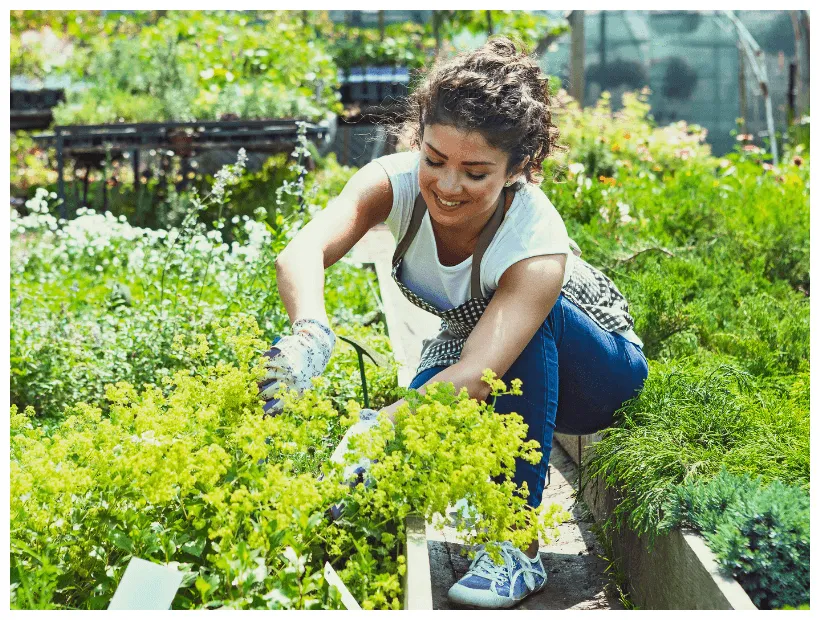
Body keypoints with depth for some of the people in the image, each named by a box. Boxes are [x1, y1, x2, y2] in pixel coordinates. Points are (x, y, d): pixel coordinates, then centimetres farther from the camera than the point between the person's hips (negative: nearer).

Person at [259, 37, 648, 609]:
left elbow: (475, 377, -48)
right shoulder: (396, 181, -27)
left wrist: (375, 431, -64)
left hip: (593, 364, -3)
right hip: (468, 343, 3)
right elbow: (302, 252, -44)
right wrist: (311, 335, -65)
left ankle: (519, 547, -26)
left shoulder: (537, 242, -37)